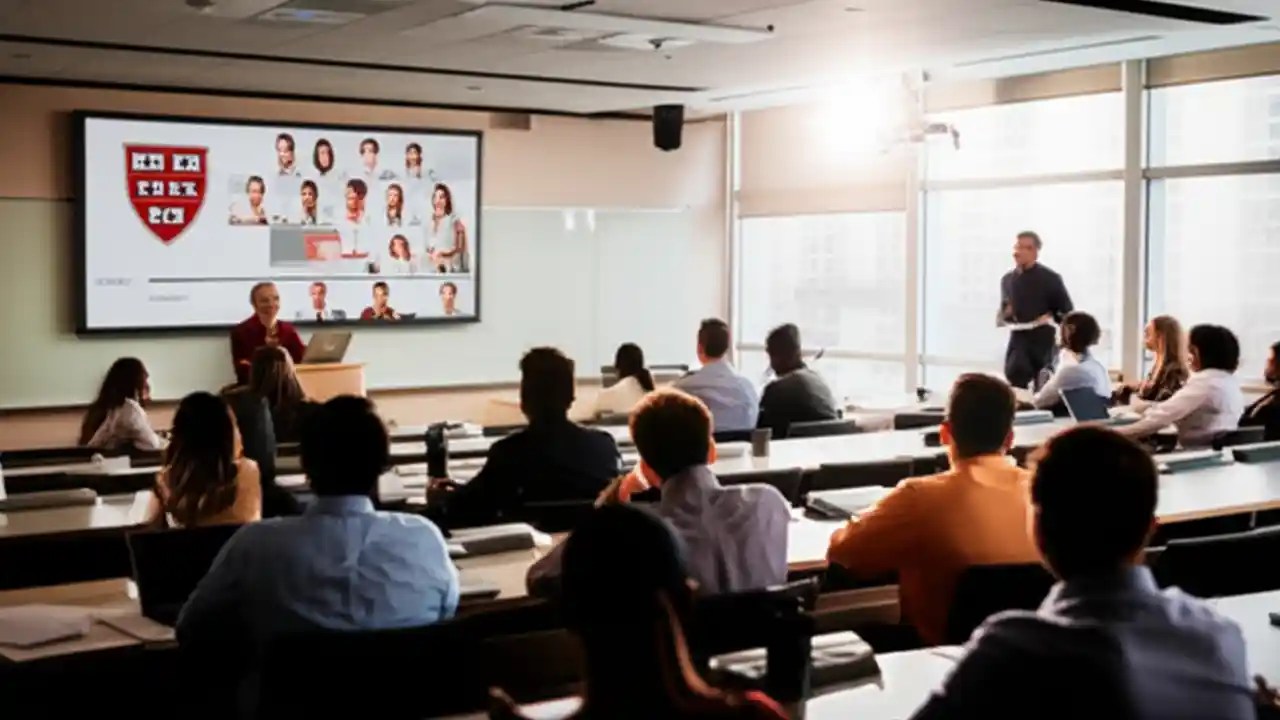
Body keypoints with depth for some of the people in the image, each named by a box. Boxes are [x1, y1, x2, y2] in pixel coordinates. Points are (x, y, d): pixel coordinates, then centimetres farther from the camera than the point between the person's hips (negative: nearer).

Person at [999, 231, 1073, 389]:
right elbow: (1003, 312, 19)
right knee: (1015, 377, -10)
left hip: (1043, 339, -3)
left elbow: (1068, 312, 0)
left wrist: (1052, 317, -17)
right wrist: (1003, 316, -3)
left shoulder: (1050, 278, -3)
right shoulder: (1008, 279, 10)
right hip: (1018, 339, 3)